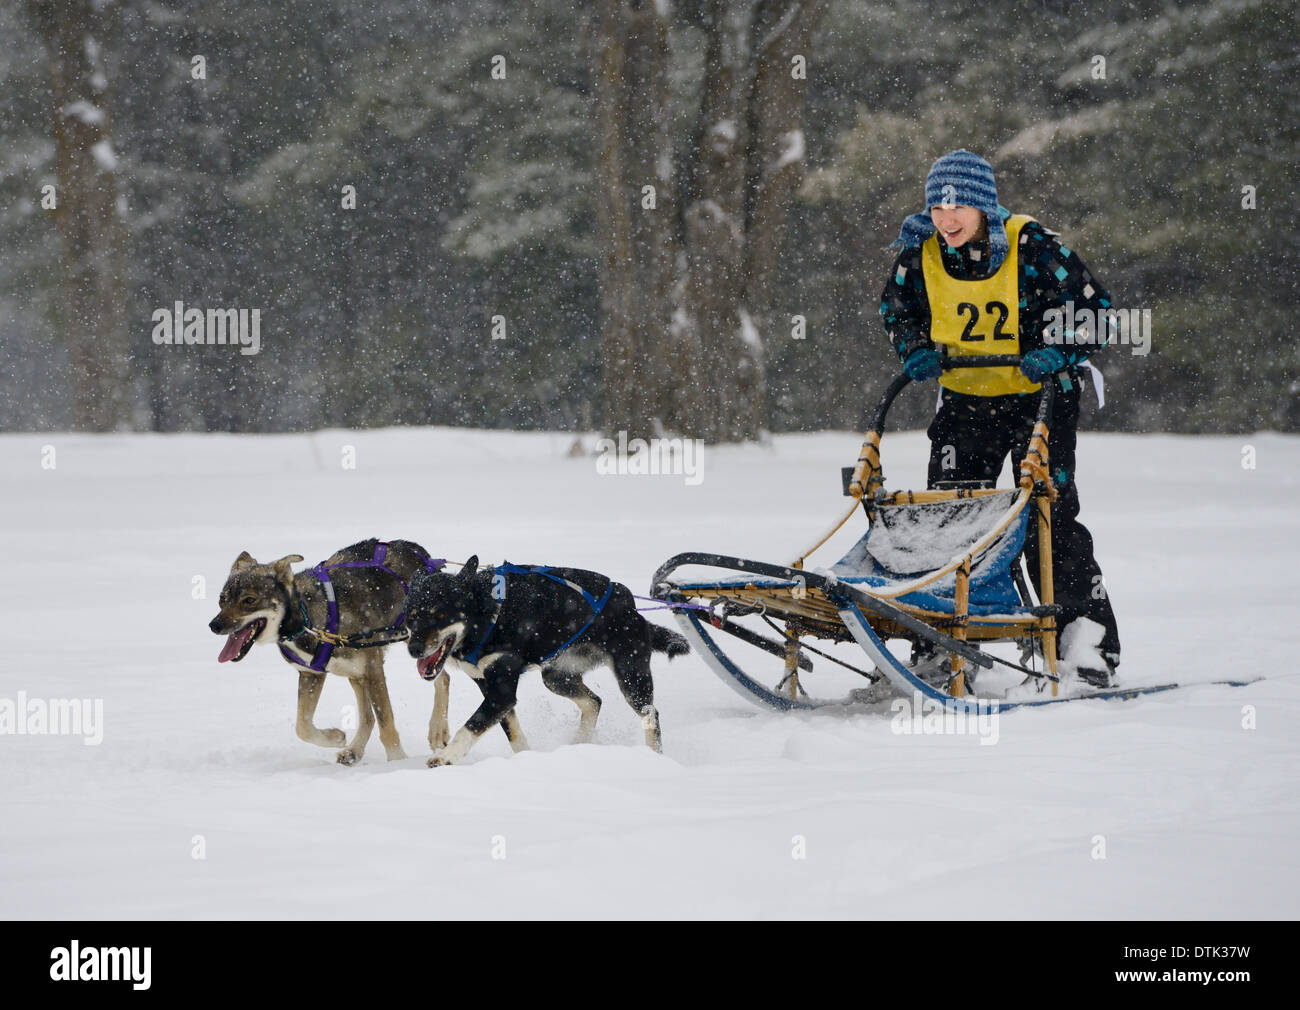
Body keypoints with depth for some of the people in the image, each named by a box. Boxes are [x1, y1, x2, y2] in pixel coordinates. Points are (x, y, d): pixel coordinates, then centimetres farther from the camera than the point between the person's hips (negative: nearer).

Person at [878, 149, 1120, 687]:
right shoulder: (920, 255, -6)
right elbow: (896, 310, 13)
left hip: (1039, 396, -4)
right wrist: (917, 350, -6)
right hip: (965, 399, 4)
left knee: (1048, 513, -11)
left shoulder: (1032, 248, -18)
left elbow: (1098, 311, -12)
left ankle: (1088, 635, -5)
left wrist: (1057, 351, -27)